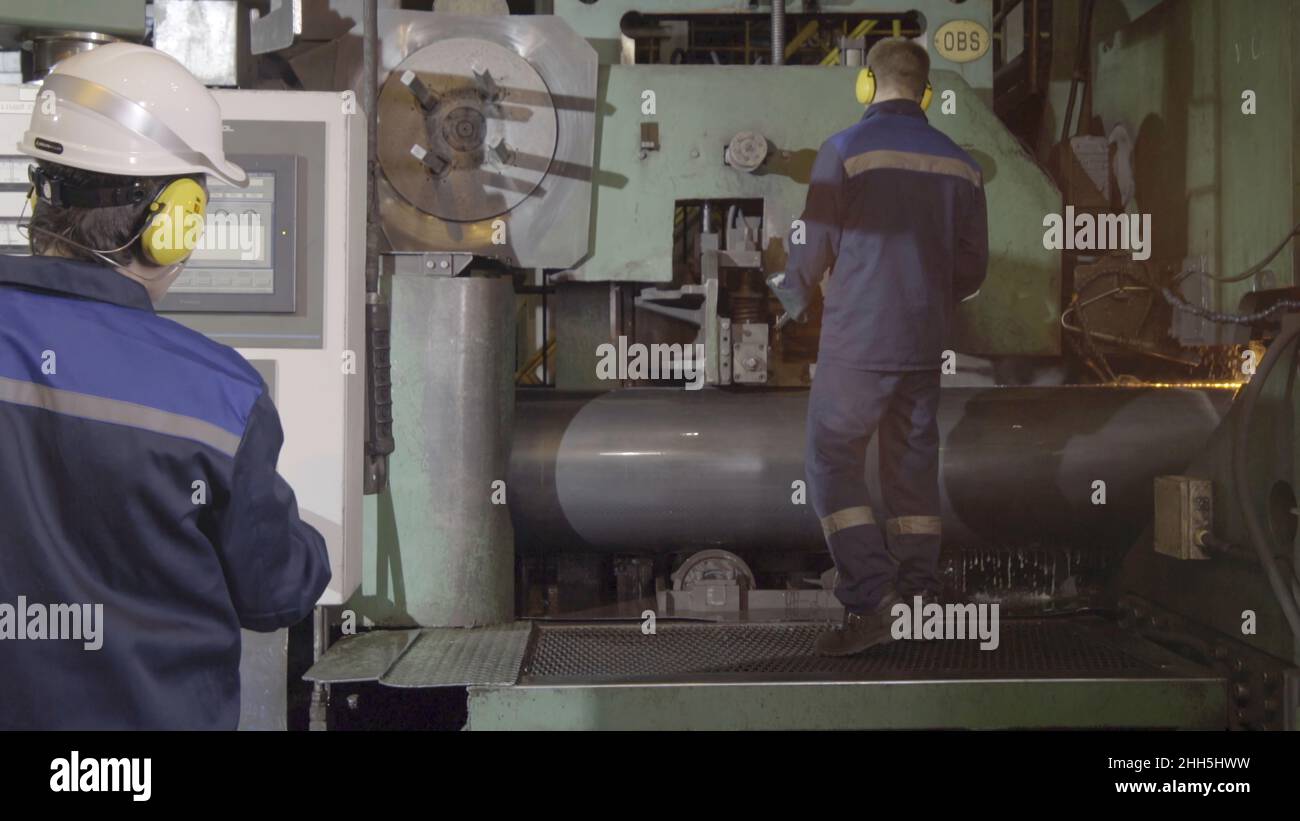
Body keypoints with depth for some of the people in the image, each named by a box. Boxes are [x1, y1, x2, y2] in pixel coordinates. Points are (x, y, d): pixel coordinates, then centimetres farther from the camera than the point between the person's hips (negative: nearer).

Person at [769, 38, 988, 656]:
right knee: (912, 467, 13)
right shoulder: (958, 163, 6)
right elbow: (973, 264, 9)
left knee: (833, 464, 2)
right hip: (924, 346, 5)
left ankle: (870, 601, -8)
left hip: (856, 342, -5)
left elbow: (810, 249, -6)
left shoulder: (845, 151, -9)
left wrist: (788, 300, 14)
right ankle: (919, 599, 17)